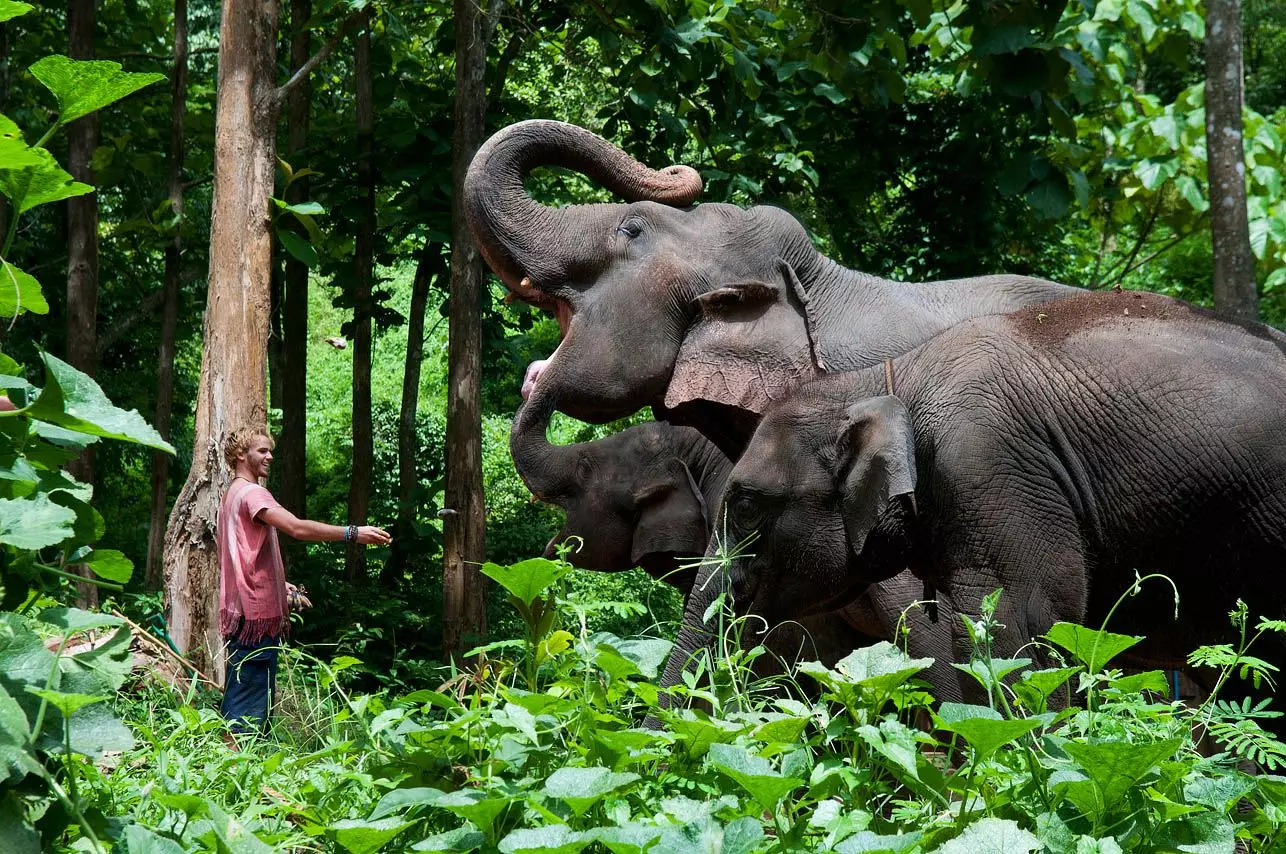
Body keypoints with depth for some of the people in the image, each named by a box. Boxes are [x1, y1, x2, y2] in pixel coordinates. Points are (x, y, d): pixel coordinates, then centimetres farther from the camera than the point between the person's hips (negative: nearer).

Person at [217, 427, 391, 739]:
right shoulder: (251, 493, -12)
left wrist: (280, 587, 23)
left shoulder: (232, 495, 22)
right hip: (257, 609, -11)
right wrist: (353, 534, -28)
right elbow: (297, 528, -26)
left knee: (238, 696, 12)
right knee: (251, 700, -11)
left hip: (241, 609, 11)